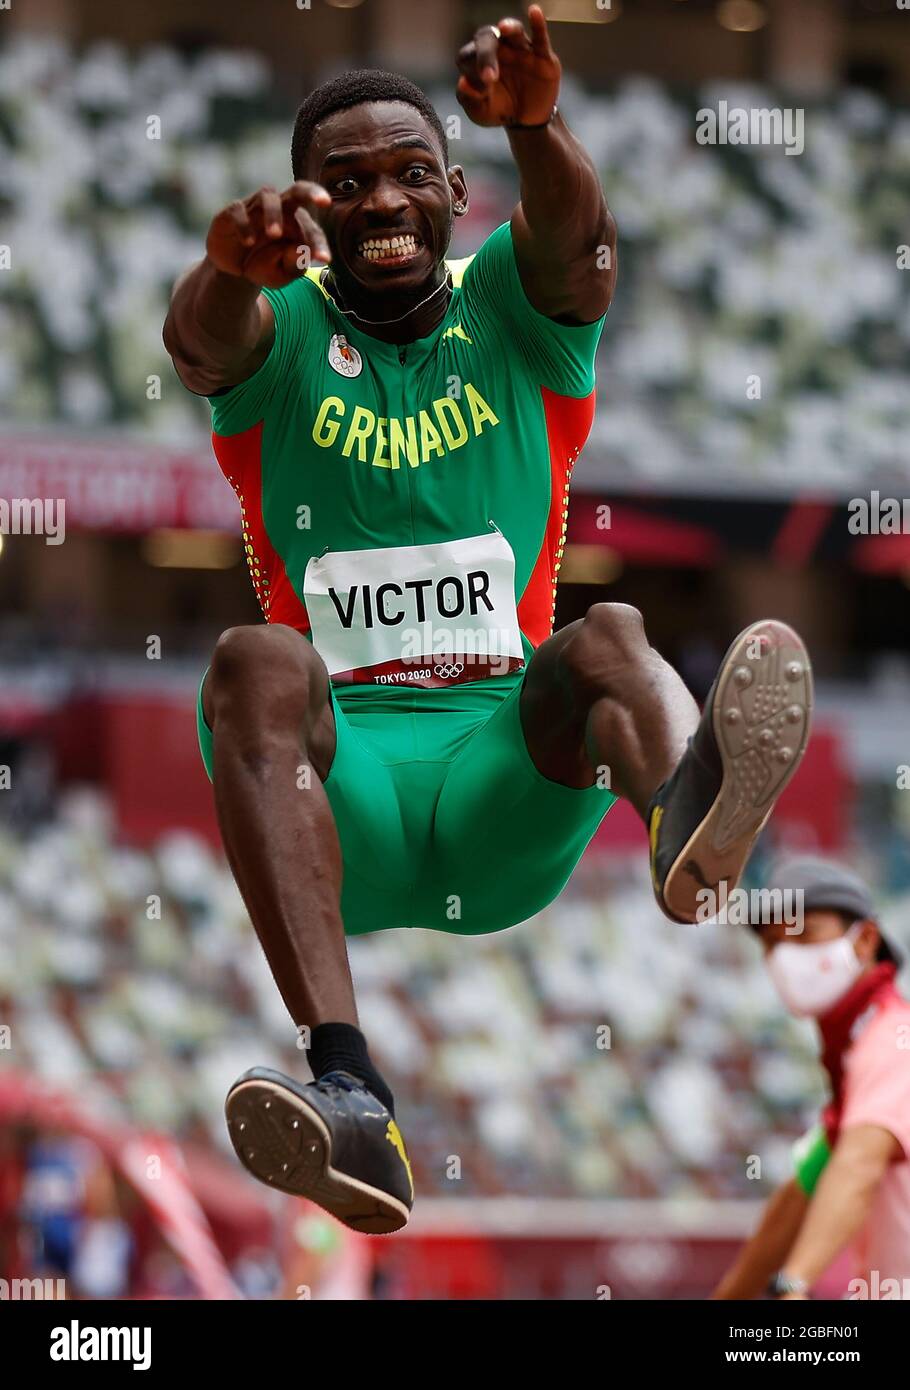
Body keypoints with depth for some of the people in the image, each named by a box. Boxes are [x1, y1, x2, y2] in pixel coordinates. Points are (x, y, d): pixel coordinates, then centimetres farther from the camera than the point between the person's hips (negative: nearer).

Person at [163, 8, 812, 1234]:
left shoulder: (512, 312, 10)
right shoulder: (283, 332, 8)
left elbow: (578, 243, -14)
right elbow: (203, 343, -17)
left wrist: (535, 124, -38)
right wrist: (231, 266, -43)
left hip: (508, 772, 1)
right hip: (343, 781, -1)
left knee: (607, 638, -28)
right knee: (258, 664, -32)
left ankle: (690, 813, -68)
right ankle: (348, 1094, -54)